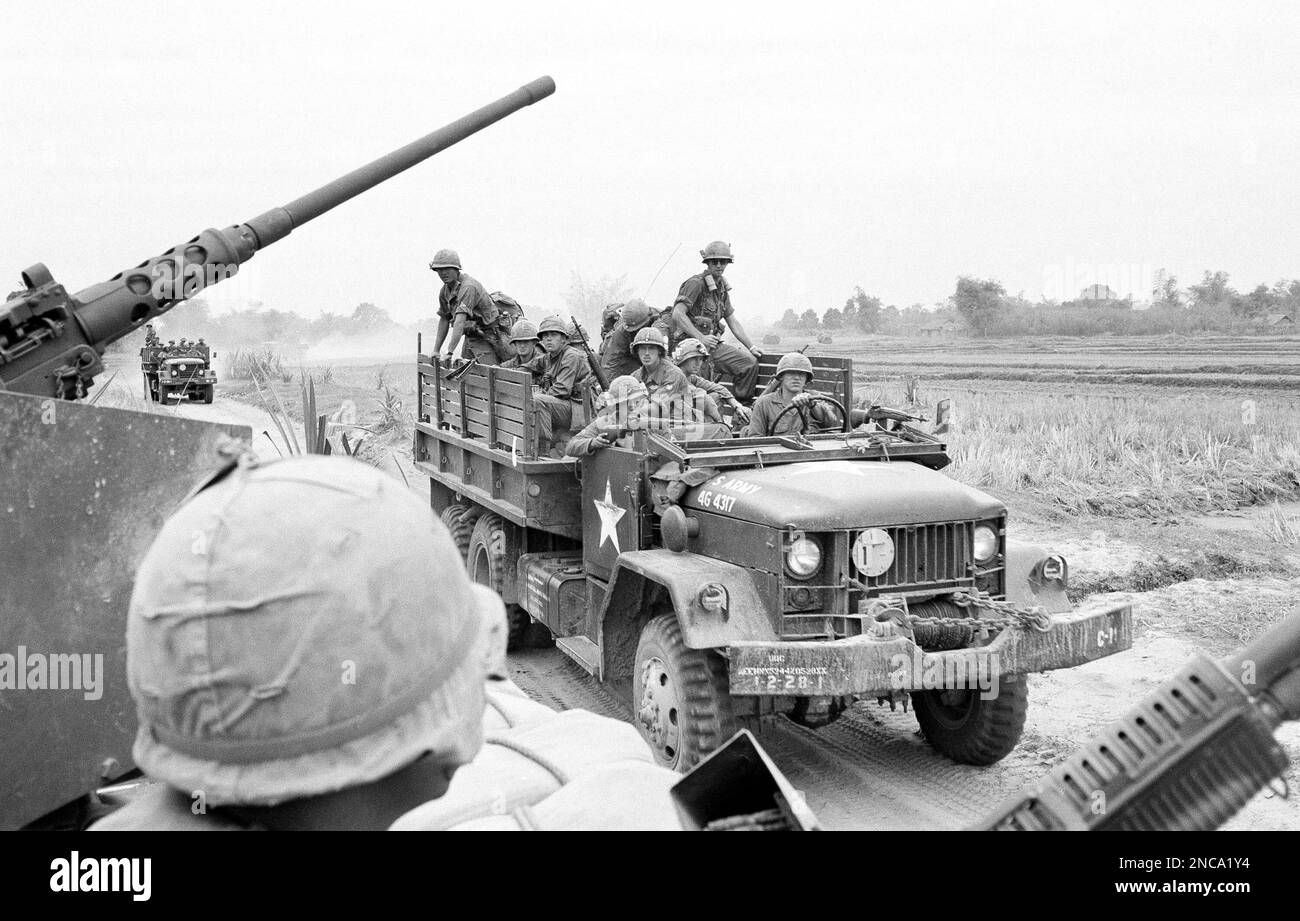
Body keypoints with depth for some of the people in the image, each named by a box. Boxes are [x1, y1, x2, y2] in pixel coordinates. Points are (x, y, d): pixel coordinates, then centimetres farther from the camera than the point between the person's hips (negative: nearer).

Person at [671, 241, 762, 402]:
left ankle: (742, 406, 9)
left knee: (750, 362, -2)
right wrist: (701, 338, -22)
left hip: (714, 345, 8)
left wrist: (751, 347, 15)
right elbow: (678, 315, -20)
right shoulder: (696, 283, -10)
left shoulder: (722, 287, 17)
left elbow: (733, 321, 21)